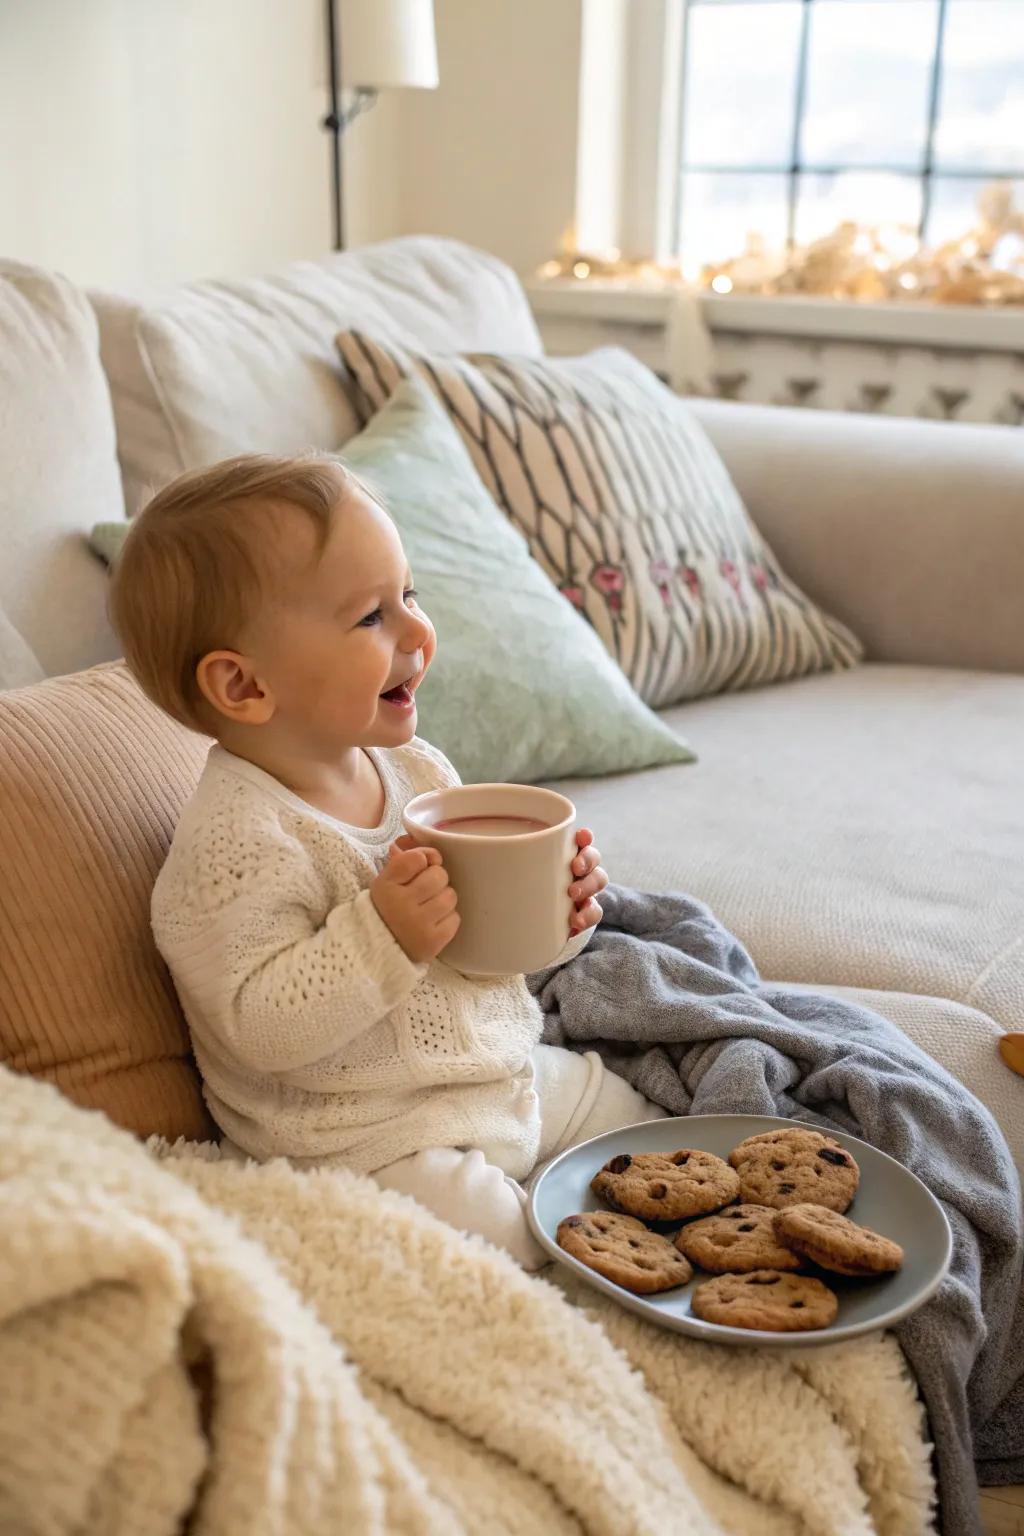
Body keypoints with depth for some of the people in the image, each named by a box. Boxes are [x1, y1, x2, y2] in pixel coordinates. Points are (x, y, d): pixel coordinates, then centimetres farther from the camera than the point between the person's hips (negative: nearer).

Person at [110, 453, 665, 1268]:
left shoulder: (417, 767, 2)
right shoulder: (234, 842, -24)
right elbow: (261, 1028, -26)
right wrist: (383, 936, -34)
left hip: (514, 1075, 8)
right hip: (373, 1147, -8)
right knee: (508, 1241, -22)